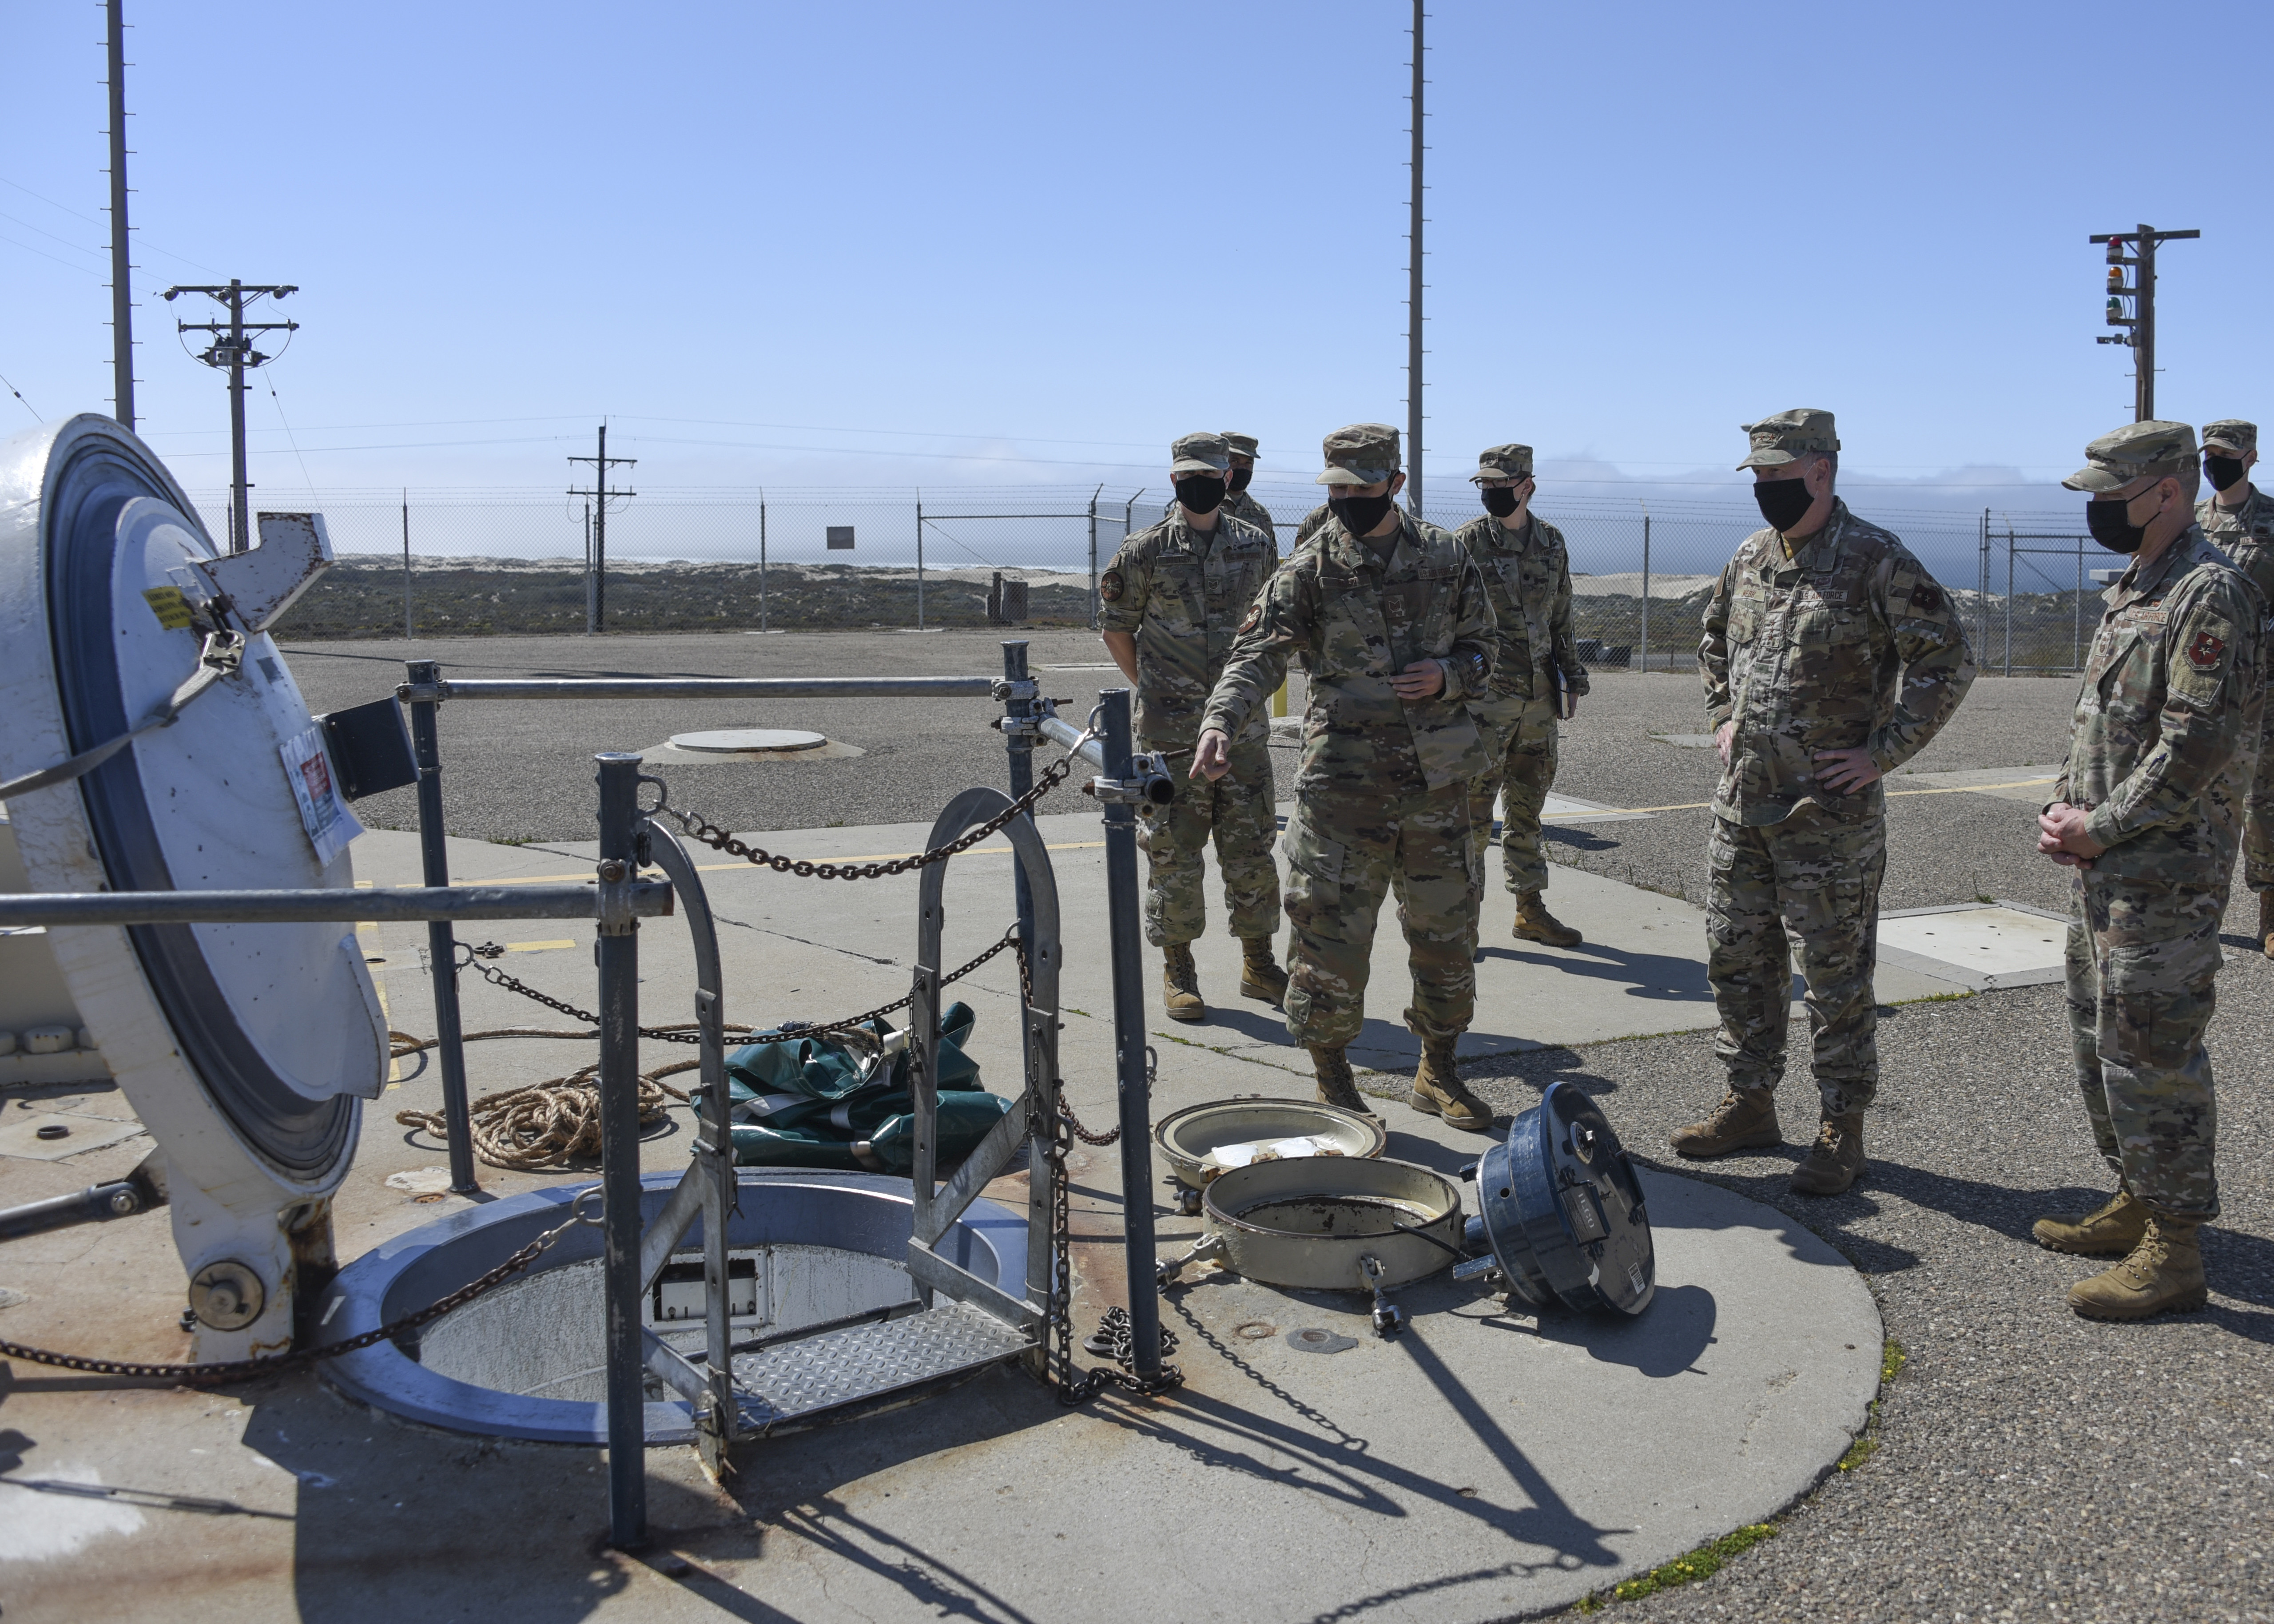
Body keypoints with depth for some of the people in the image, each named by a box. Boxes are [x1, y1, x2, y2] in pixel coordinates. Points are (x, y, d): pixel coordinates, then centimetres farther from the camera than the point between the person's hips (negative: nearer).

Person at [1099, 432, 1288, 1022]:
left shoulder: (1257, 546, 7)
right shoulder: (1146, 551, -3)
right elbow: (1115, 626, 5)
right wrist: (1152, 687, 3)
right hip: (1172, 729, -3)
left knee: (1252, 847, 8)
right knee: (1174, 851, 1)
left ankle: (1258, 963, 21)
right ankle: (1179, 972, 13)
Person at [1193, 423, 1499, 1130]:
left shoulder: (1447, 556, 5)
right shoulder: (1312, 567, -4)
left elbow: (1483, 650, 13)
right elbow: (1259, 652, -15)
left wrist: (1448, 675, -9)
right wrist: (1221, 721, -33)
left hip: (1437, 781, 3)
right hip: (1344, 785, -3)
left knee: (1443, 932, 12)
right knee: (1331, 937, 0)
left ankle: (1438, 1073, 30)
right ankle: (1332, 1081, 18)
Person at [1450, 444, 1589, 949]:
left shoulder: (1551, 541, 10)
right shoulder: (1467, 542, -5)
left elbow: (1561, 619, 18)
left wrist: (1572, 679, 16)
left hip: (1539, 698, 5)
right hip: (1485, 694, -5)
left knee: (1527, 807, 12)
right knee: (1474, 809, -3)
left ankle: (1531, 910, 21)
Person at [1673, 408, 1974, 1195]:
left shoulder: (1875, 560, -13)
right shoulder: (1750, 557, 9)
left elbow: (1947, 662, -14)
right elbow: (1715, 642, 27)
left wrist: (1881, 752, -15)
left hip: (1829, 811, -7)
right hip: (1742, 799, 7)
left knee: (1836, 974, 3)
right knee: (1738, 957, 14)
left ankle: (1842, 1130, 14)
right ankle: (1750, 1102, 28)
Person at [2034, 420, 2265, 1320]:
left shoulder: (2212, 595, -16)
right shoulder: (2131, 592, 15)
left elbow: (2196, 748, -22)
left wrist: (2099, 828, -16)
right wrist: (2063, 808, 6)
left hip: (2168, 872, -10)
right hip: (2106, 867, 10)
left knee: (2151, 1052, -5)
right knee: (2099, 1039, 18)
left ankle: (2173, 1253, 4)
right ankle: (2135, 1205, 31)